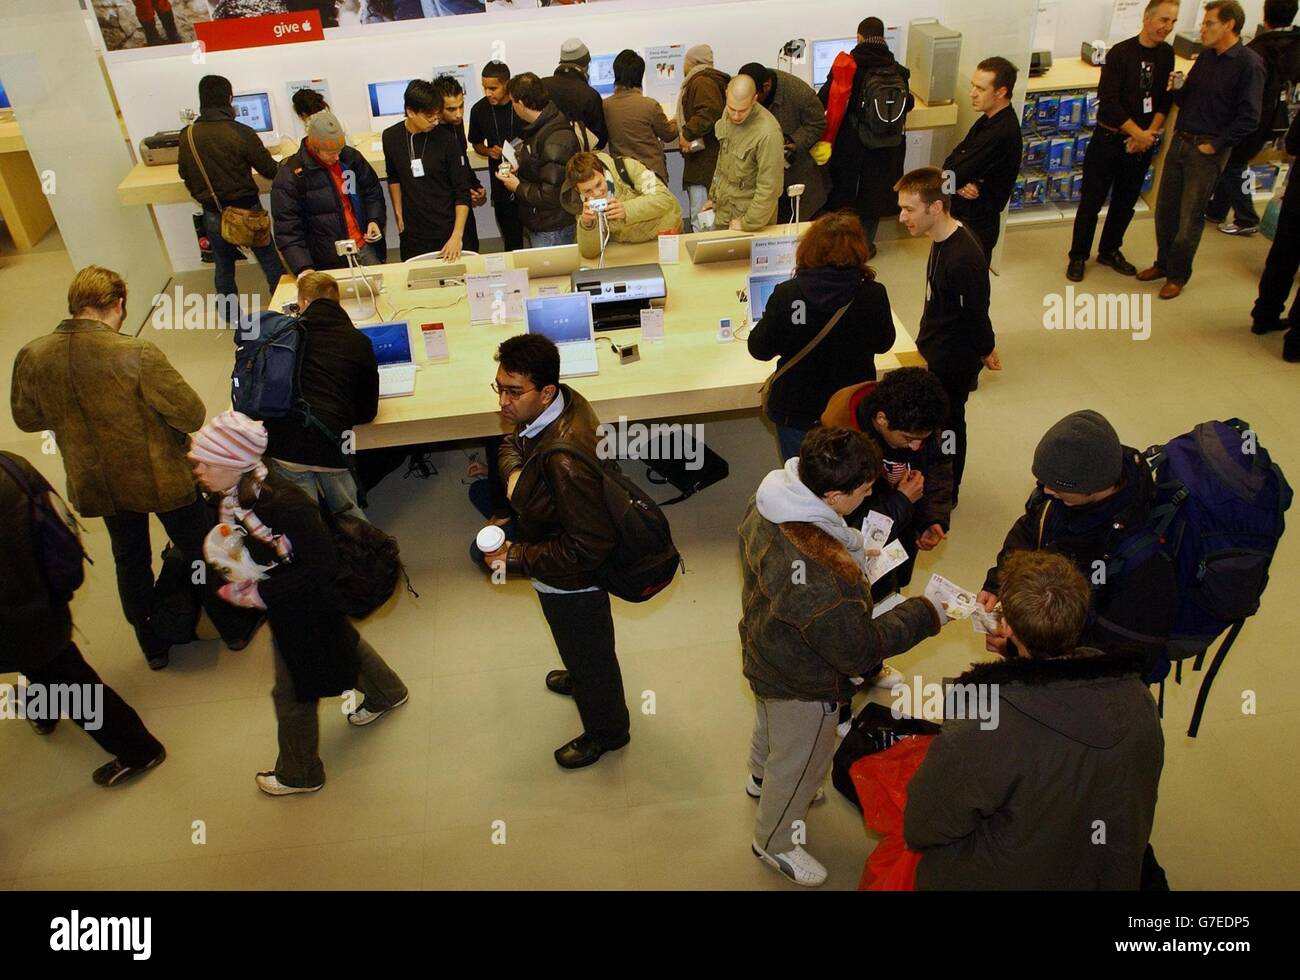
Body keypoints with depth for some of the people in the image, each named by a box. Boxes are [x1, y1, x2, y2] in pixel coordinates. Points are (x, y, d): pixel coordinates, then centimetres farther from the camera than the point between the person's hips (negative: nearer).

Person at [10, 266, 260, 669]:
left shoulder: (31, 357, -12)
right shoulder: (136, 354, -28)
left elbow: (26, 419, 3)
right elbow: (191, 414, -22)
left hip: (95, 483, 4)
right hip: (160, 479, -4)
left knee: (130, 560, 24)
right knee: (201, 552, 17)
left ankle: (153, 646, 40)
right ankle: (234, 628, 35)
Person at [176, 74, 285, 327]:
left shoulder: (187, 135, -5)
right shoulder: (240, 132, -18)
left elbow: (183, 173, 7)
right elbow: (269, 170, -10)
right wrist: (283, 162, 14)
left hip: (212, 214, 4)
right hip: (246, 210, -3)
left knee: (223, 266, 19)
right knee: (270, 260, 14)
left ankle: (231, 317, 30)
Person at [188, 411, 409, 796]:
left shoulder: (284, 504, -37)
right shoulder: (233, 496, -11)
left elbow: (322, 564, -30)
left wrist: (261, 594, -26)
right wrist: (238, 579, -15)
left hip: (304, 605, -8)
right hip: (284, 600, 8)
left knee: (293, 691, 10)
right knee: (343, 641, 31)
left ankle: (299, 773, 35)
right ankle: (386, 692, 59)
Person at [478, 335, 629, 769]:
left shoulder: (565, 460, -42)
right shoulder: (561, 403, -16)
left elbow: (588, 547, -36)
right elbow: (512, 443, 5)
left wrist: (515, 558, -27)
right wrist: (514, 472, -15)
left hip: (572, 582, -8)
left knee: (588, 653, 20)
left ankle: (605, 731, 48)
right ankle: (580, 680, 67)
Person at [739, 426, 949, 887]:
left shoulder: (769, 498, -21)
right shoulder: (817, 576, -45)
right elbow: (860, 651, -30)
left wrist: (853, 556, -2)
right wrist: (924, 614, -19)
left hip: (764, 649, 8)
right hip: (802, 684, -8)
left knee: (770, 722, 36)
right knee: (799, 762, 21)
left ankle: (761, 778, 68)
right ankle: (774, 842, 49)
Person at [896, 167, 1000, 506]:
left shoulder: (964, 258, -34)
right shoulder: (943, 239, -3)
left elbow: (976, 311, -23)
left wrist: (985, 350, -7)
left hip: (955, 359, -8)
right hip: (939, 350, 8)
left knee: (947, 422, 11)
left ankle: (946, 492, 32)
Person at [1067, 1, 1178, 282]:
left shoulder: (1166, 54, 4)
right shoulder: (1120, 53, -12)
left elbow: (1166, 100, 5)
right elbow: (1108, 101, -17)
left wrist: (1149, 133, -10)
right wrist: (1139, 133, -16)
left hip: (1142, 143, 5)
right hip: (1109, 139, -5)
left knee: (1126, 202, 13)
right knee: (1092, 202, 2)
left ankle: (1110, 251, 29)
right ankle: (1078, 256, 15)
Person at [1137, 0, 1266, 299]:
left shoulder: (1249, 63, -13)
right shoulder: (1206, 56, 7)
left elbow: (1248, 118, -15)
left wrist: (1215, 146, -14)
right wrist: (1174, 89, -6)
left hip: (1207, 151, -6)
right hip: (1180, 141, 6)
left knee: (1190, 218, 3)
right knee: (1165, 209, 13)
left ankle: (1178, 275, 17)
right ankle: (1163, 263, 30)